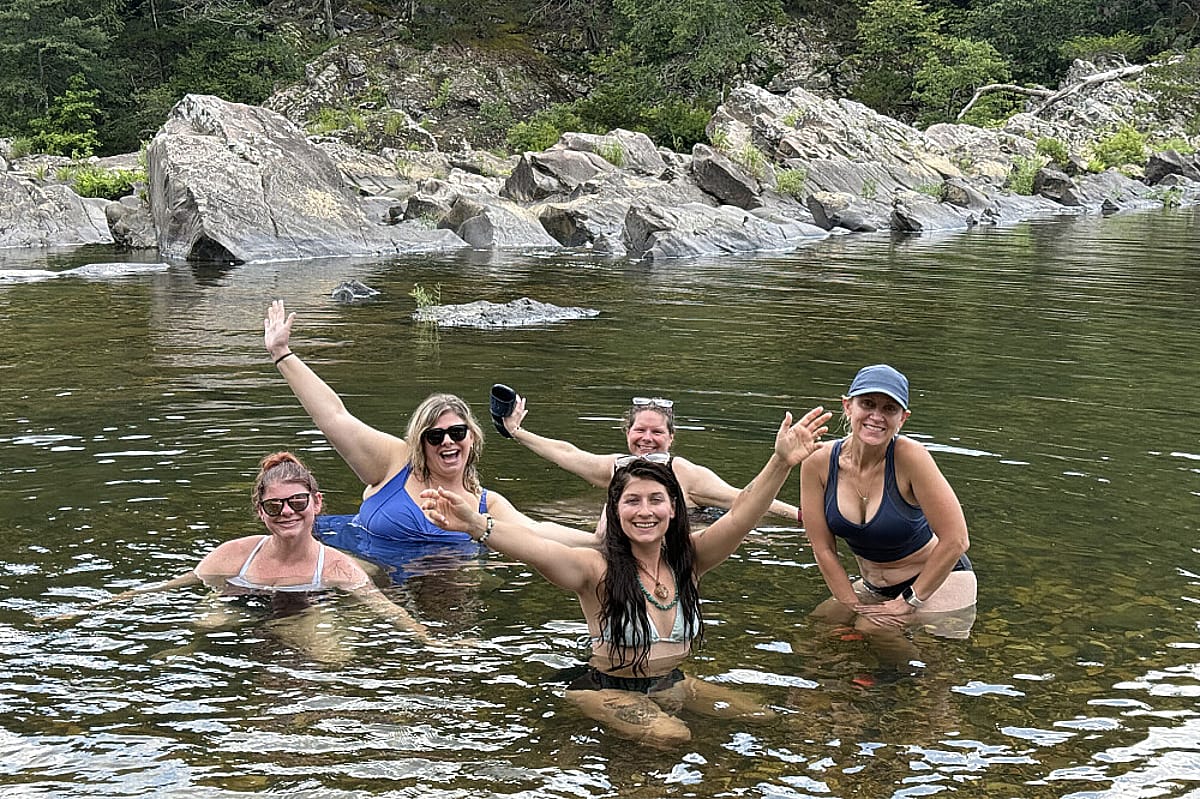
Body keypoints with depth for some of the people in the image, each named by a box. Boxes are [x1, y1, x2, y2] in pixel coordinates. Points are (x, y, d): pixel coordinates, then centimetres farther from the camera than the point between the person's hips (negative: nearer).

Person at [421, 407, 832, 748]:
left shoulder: (687, 559, -3)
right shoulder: (598, 569, -17)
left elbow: (740, 517, -16)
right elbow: (537, 548, -36)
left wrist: (781, 462, -34)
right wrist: (478, 525, -56)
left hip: (671, 685, 5)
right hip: (608, 690, -5)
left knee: (762, 718, -3)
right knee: (671, 737, -29)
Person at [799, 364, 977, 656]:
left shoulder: (909, 457, -25)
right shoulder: (818, 463, -13)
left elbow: (955, 540, -23)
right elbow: (823, 548, -6)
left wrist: (910, 602, -17)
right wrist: (855, 606, -11)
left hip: (938, 583, -5)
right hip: (873, 586, 5)